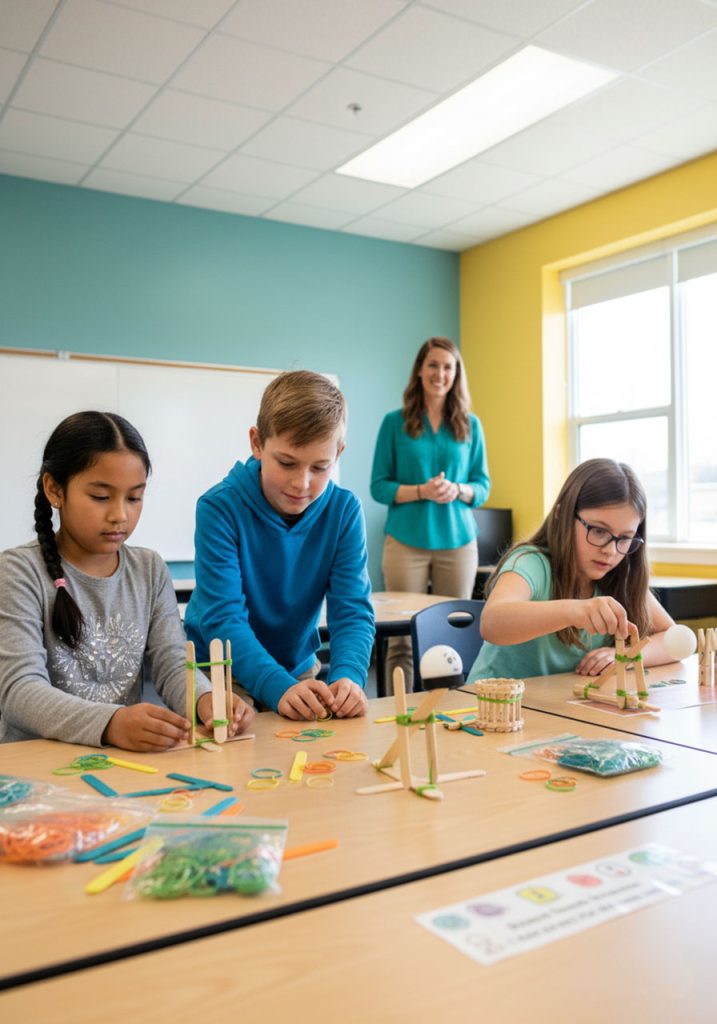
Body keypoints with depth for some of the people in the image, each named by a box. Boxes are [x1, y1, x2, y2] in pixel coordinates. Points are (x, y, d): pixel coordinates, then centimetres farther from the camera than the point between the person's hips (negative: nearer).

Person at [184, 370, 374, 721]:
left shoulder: (344, 511, -11)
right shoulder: (220, 507, -20)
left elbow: (353, 610, -13)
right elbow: (222, 619, -24)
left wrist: (348, 676, -33)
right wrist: (278, 687, -39)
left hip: (299, 668, 4)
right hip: (222, 671, -3)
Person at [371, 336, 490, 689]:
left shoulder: (470, 425, 10)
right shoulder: (395, 422, 4)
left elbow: (483, 485, 11)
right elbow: (379, 486, 1)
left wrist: (458, 490, -10)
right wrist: (421, 491, -15)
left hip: (457, 540, 2)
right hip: (406, 539, -2)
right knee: (403, 639, -2)